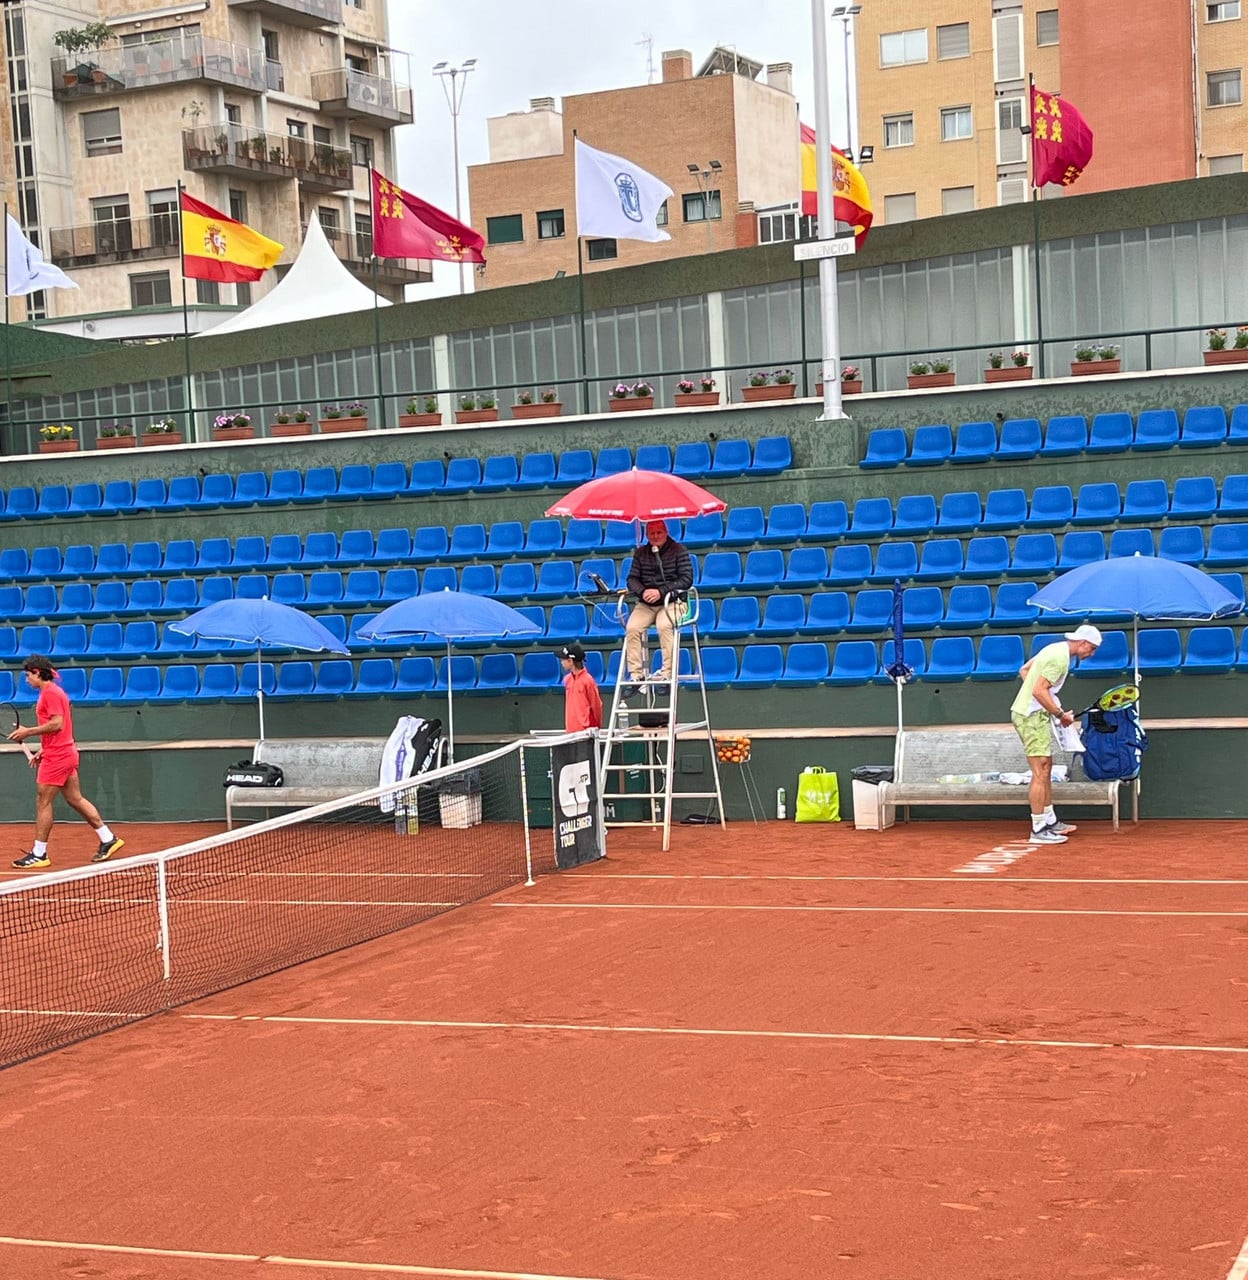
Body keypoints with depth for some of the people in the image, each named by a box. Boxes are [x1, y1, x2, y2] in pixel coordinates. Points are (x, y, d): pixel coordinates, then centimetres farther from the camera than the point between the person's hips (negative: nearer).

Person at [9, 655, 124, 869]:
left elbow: (57, 724, -22)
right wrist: (43, 750, 19)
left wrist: (28, 732, -17)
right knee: (75, 799, 12)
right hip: (66, 753, 10)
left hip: (57, 756, -10)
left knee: (43, 802, -4)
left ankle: (39, 854, 0)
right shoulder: (54, 691, 18)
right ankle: (108, 839, 13)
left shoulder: (50, 692, -13)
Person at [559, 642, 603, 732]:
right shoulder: (567, 679, 8)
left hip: (586, 730, -7)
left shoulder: (588, 680, -12)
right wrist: (568, 725, 15)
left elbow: (596, 705, -6)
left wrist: (597, 727, 2)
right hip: (571, 730, 7)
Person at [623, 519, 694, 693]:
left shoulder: (678, 551, -1)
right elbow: (632, 579, 7)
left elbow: (687, 579, -9)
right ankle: (636, 675, -20)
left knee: (664, 625, -34)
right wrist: (643, 592, -16)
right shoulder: (641, 553, 11)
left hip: (673, 601, -4)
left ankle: (667, 673, -30)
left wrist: (661, 591, -18)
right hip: (646, 603, 4)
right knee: (632, 628, -24)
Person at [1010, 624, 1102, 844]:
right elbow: (1039, 691, -25)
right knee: (1040, 772, -10)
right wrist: (1061, 715, -17)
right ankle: (1038, 829, -9)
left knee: (1046, 768, 17)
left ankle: (1049, 820, 26)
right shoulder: (1060, 658, -19)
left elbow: (1024, 670, 22)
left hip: (1033, 713, 11)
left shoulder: (1055, 649, 13)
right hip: (1031, 716, -11)